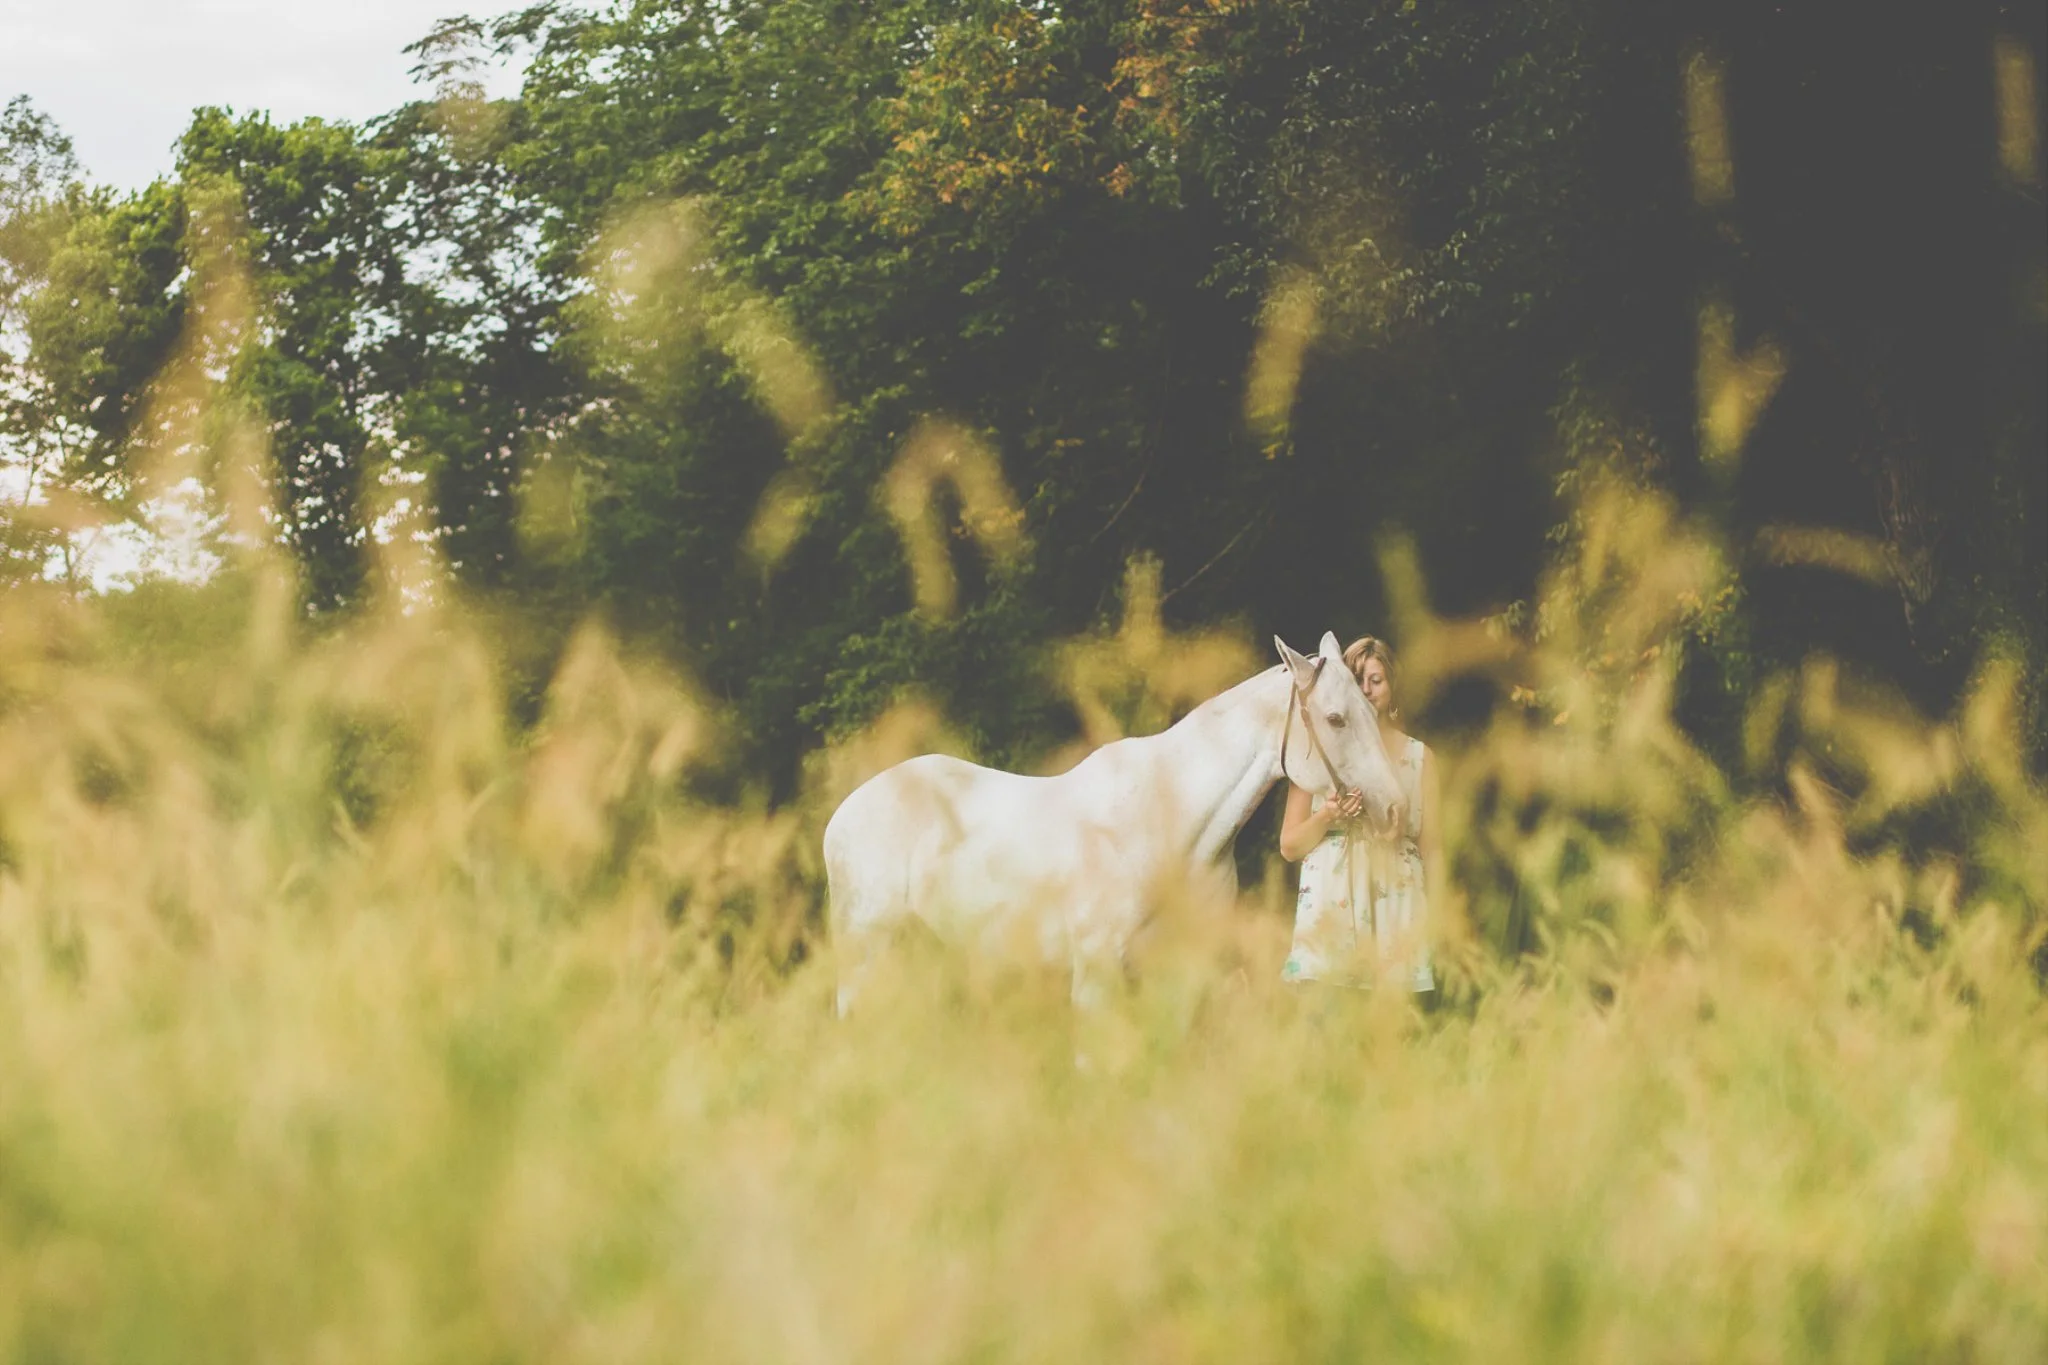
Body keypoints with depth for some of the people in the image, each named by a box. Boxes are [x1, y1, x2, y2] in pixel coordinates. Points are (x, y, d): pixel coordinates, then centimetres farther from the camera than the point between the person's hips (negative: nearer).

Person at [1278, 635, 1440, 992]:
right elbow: (1289, 847, 8)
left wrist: (1436, 929, 0)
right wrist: (1325, 818, -12)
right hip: (1327, 907, 0)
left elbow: (1430, 849, 9)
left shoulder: (1420, 758, 11)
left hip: (1396, 913, 1)